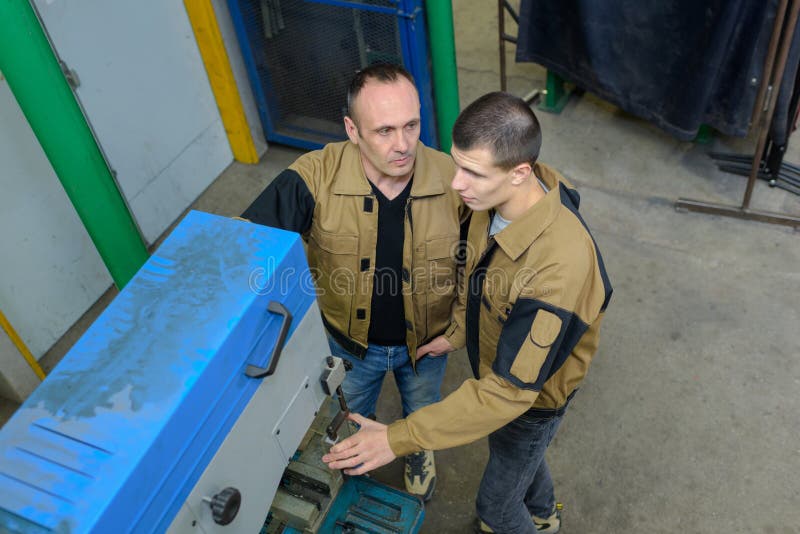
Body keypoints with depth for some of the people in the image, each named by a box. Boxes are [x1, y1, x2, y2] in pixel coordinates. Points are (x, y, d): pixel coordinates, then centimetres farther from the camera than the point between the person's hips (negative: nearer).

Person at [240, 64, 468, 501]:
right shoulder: (315, 177, -31)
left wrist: (457, 332, -10)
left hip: (425, 342, 1)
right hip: (349, 343, 0)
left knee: (422, 413, 32)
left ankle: (418, 452, 69)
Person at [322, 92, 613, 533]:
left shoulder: (558, 269, -44)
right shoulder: (498, 196, -21)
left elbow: (512, 389, -38)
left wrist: (399, 439, -37)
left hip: (531, 395, -7)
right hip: (497, 365, 7)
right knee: (505, 445, 34)